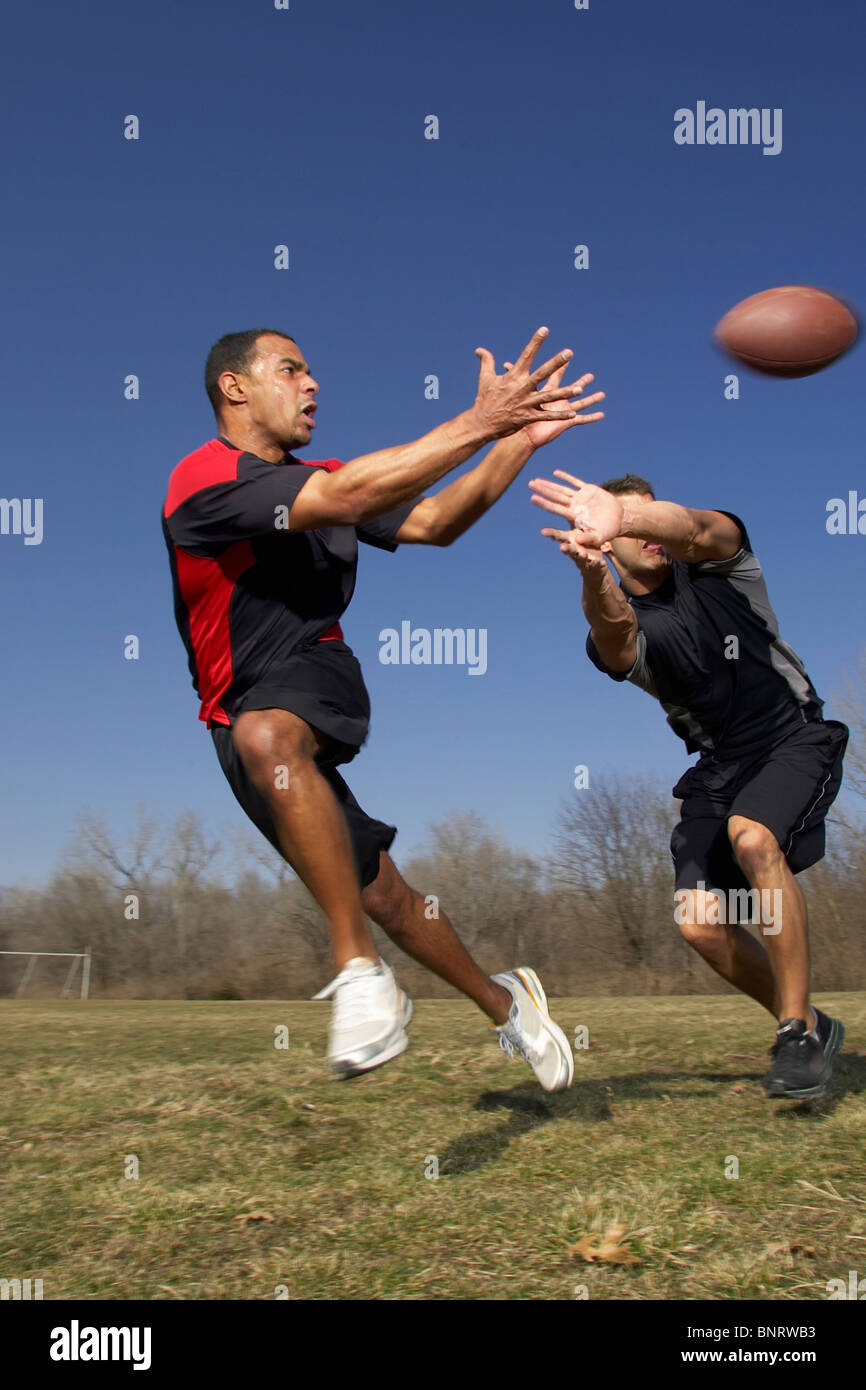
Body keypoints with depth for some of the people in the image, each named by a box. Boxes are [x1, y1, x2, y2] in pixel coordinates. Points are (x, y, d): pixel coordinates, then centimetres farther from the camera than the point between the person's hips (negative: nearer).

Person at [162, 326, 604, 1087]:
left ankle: (362, 971, -33)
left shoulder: (319, 478, 8)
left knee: (267, 736, -36)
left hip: (319, 676, 2)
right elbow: (343, 497, -27)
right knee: (379, 891, -1)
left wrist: (521, 437, -2)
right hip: (246, 711, -2)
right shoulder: (205, 478, -15)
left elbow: (433, 524, 8)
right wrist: (479, 424, -27)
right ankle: (504, 1002, 20)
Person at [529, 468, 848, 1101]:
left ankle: (798, 1030, -22)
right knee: (699, 920, -12)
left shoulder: (716, 561, -6)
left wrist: (627, 513, -56)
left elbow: (695, 528, -33)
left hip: (797, 738, -3)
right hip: (719, 765, 4)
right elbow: (616, 637, -32)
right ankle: (808, 1026, 11)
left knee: (751, 835, -33)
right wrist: (593, 577, -56)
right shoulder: (619, 628, -4)